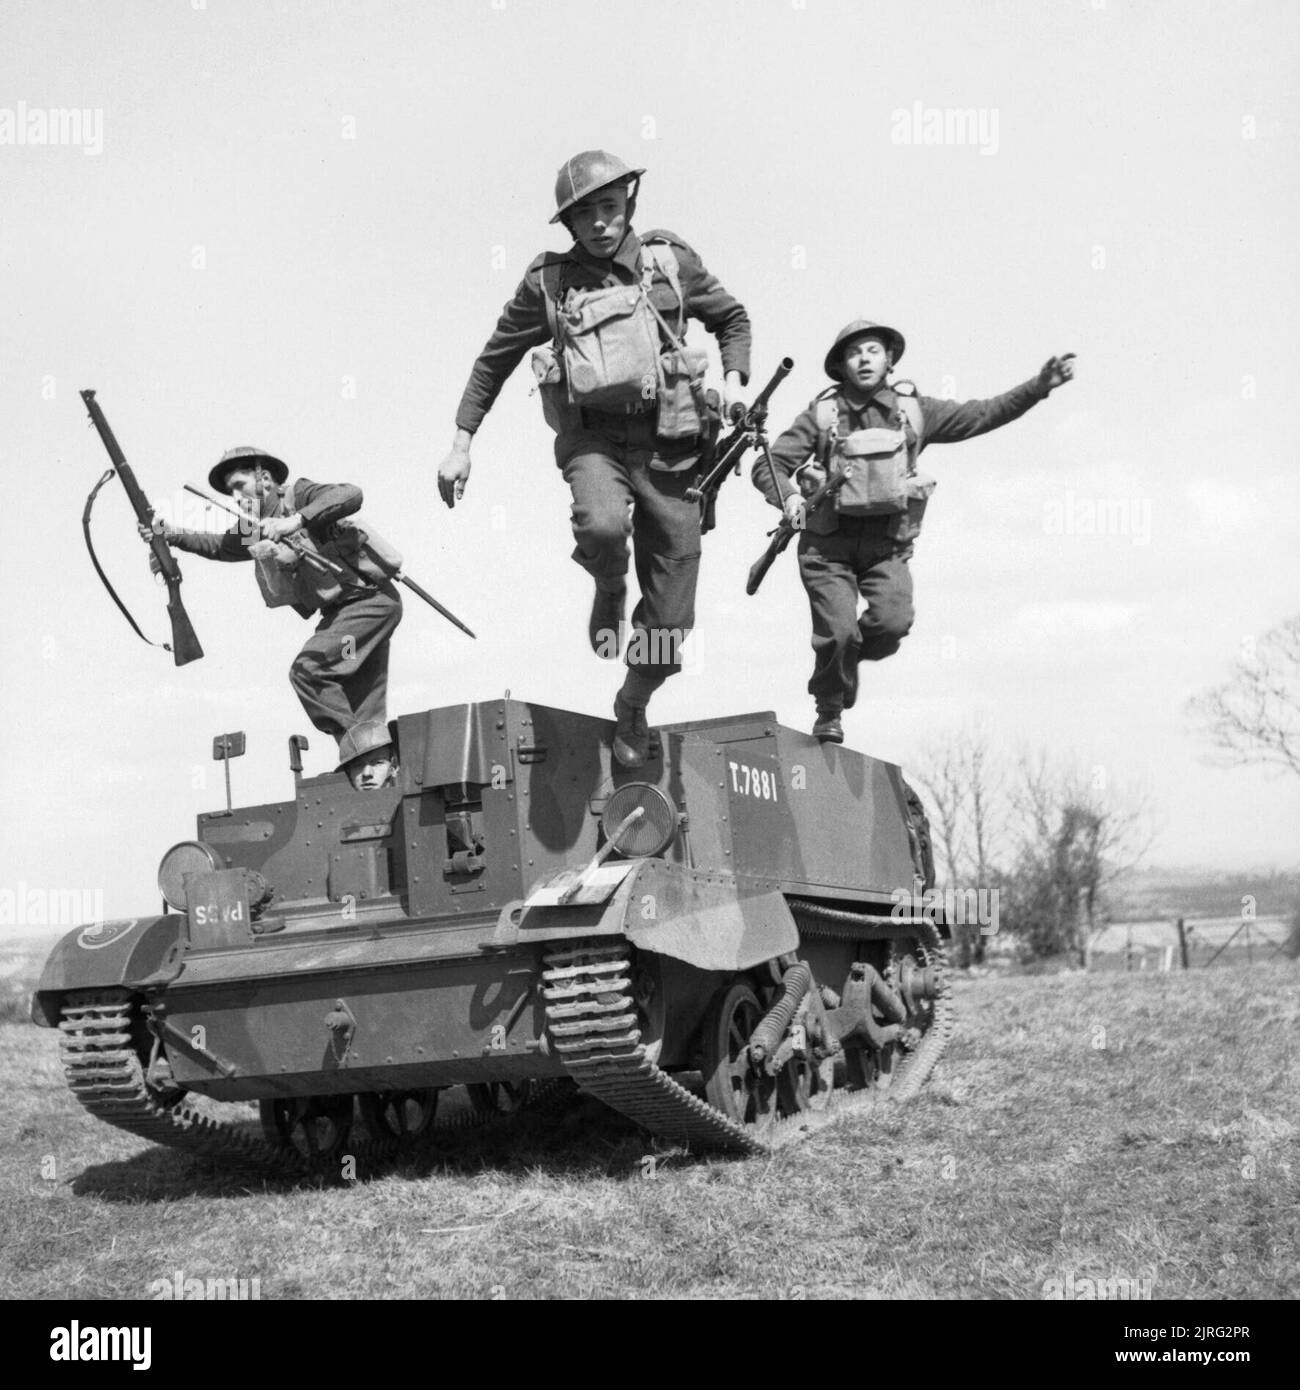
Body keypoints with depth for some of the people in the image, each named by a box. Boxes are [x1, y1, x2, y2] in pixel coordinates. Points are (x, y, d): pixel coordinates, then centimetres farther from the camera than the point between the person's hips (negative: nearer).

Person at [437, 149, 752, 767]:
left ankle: (632, 705, 31)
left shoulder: (671, 260, 5)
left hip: (668, 443, 1)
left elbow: (732, 318, 20)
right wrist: (461, 443, 9)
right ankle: (609, 589, 0)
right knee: (602, 526, -37)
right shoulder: (548, 280, 3)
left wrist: (734, 380, 1)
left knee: (669, 625, 2)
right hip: (593, 439, -1)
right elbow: (494, 359, 12)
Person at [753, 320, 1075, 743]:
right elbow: (767, 466, -1)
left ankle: (850, 655, 15)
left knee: (894, 620, -21)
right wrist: (789, 497, -22)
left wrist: (1040, 386, -6)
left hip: (886, 544, 2)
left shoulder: (913, 411, 5)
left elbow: (984, 414, 4)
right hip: (828, 543, -1)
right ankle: (829, 712, 15)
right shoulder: (822, 414, -1)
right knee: (838, 632, -14)